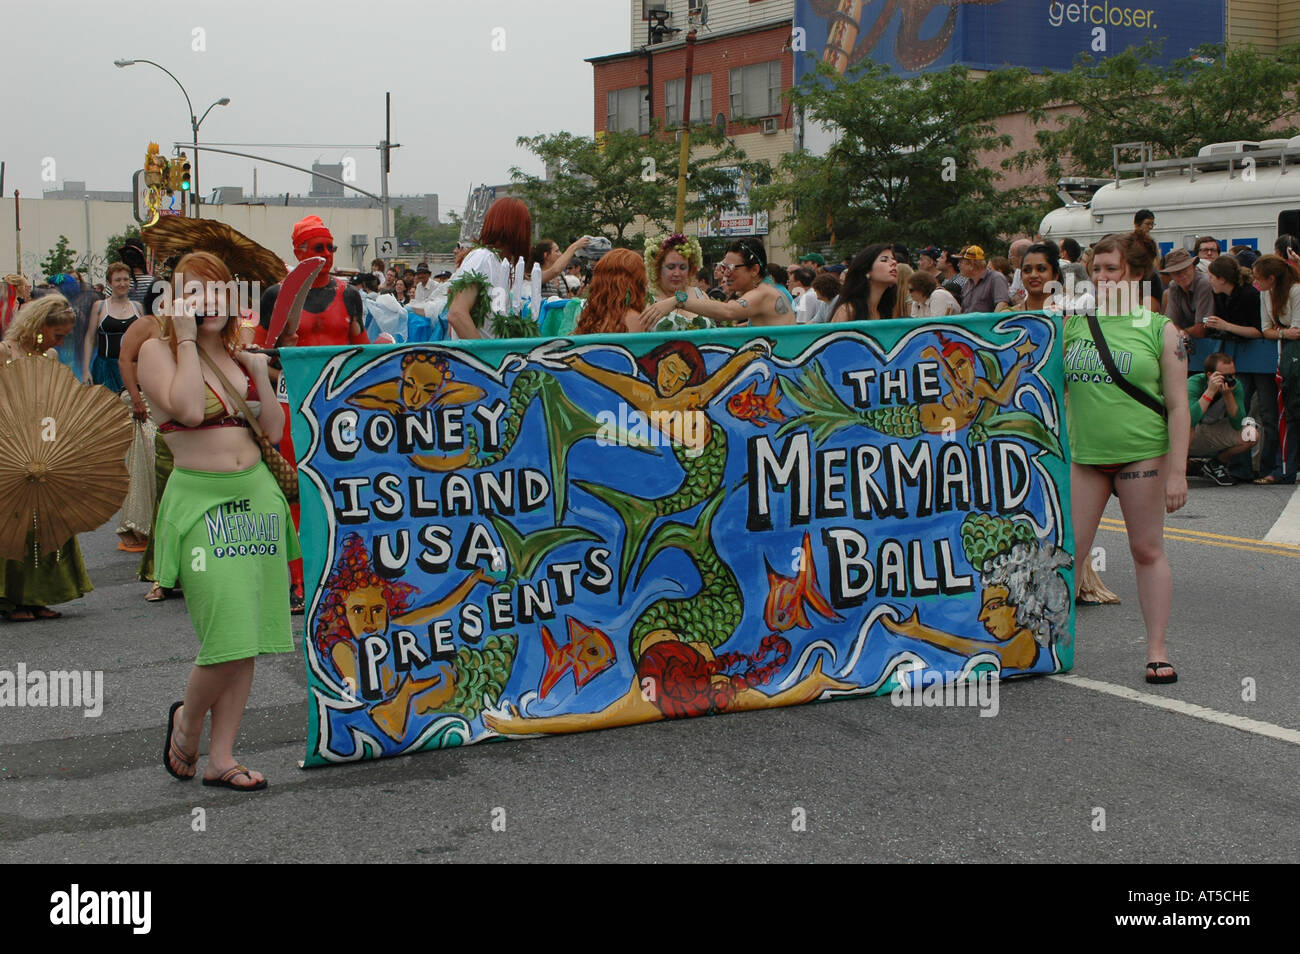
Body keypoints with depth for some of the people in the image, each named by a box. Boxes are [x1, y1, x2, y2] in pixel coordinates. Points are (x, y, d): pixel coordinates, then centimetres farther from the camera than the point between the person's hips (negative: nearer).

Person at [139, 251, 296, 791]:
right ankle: (186, 721, 16)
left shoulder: (238, 355, 14)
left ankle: (221, 759, 15)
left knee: (248, 642, 5)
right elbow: (188, 409, -20)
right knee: (227, 638, -14)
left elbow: (274, 430, 13)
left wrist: (260, 372, 1)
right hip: (200, 502, -6)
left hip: (256, 497, 6)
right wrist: (187, 341, -12)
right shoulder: (158, 351, -2)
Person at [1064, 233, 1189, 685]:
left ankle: (1156, 649, 13)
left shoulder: (1160, 330, -1)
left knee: (1147, 551, 5)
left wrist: (1177, 471, -7)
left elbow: (1178, 406, -2)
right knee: (1069, 551, 2)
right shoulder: (1073, 323, 7)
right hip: (1083, 455, 3)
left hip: (1141, 454, -3)